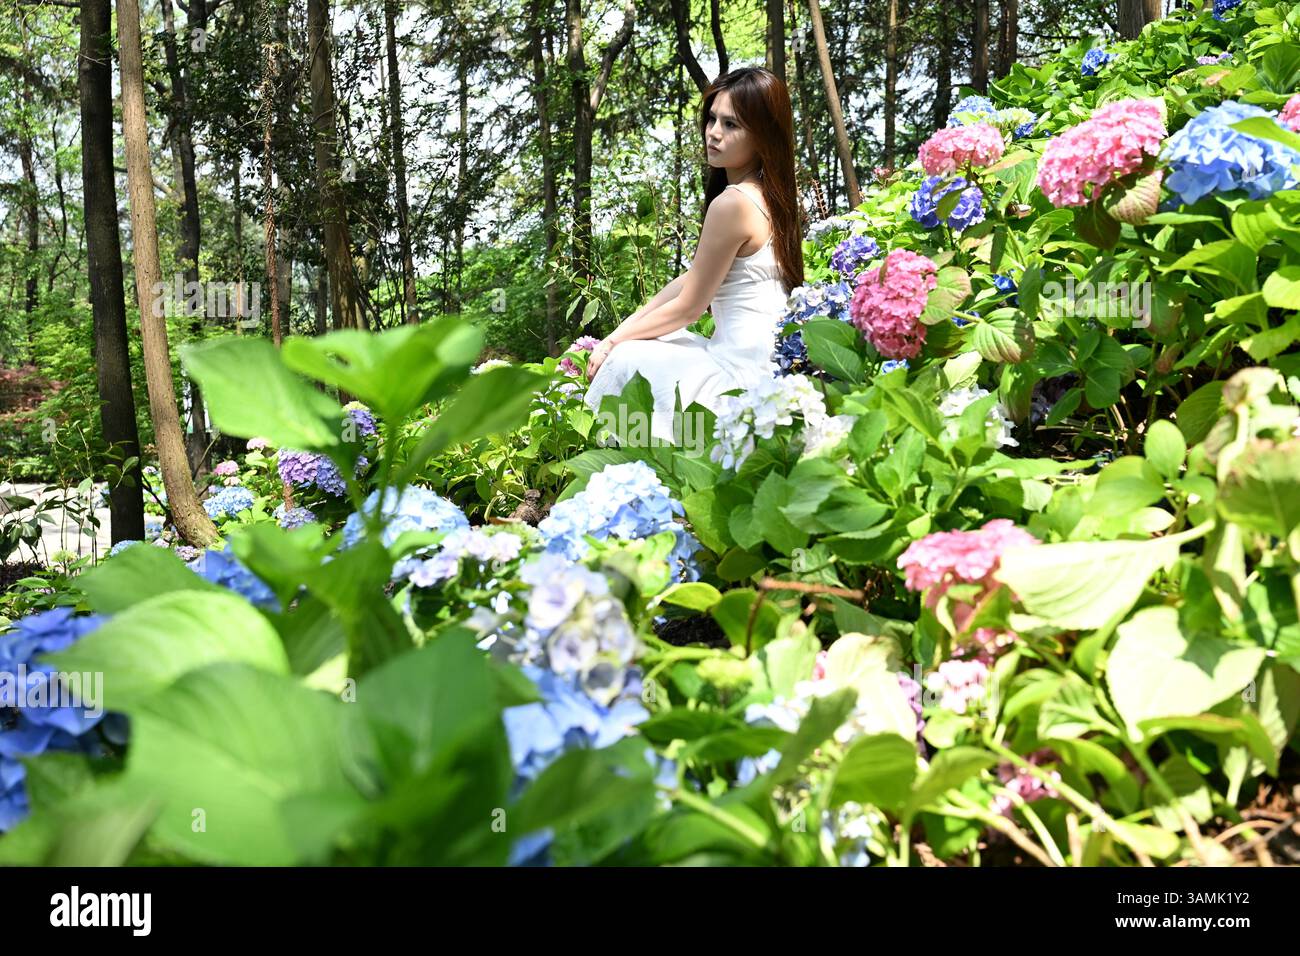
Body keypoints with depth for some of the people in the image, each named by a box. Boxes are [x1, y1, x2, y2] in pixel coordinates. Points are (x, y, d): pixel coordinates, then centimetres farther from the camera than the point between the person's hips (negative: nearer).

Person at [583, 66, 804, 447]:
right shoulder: (765, 195, 10)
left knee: (622, 360, 4)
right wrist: (621, 332, 11)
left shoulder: (732, 203, -19)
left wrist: (614, 342, 3)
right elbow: (688, 280, 13)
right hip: (769, 355, 9)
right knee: (645, 343, 20)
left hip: (743, 370, -9)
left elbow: (686, 307, -11)